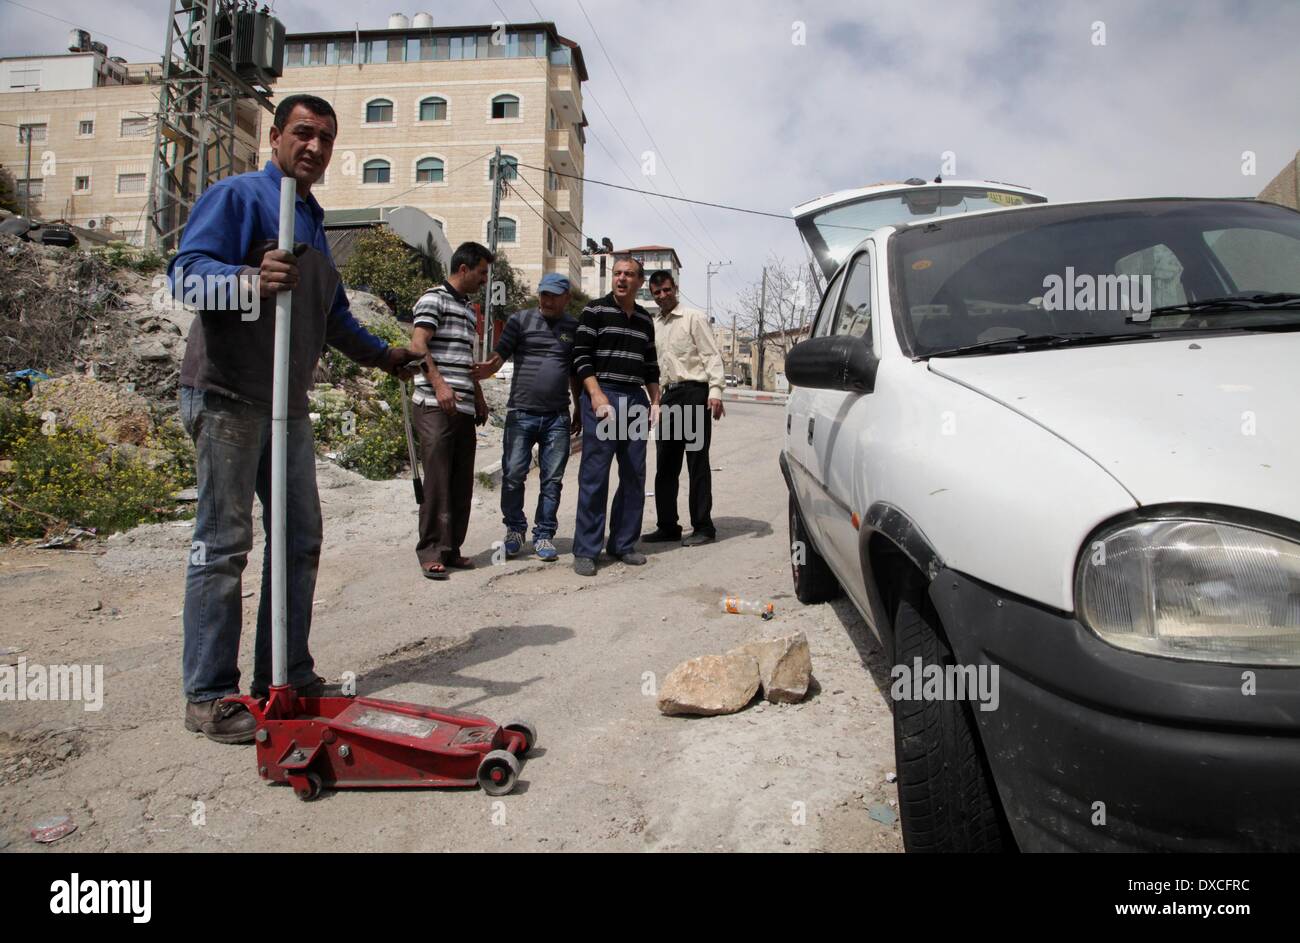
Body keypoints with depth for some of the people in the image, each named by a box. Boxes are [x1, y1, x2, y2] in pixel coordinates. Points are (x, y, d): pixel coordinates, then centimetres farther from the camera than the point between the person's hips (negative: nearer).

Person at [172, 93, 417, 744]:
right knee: (223, 544, -6)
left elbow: (334, 315, 32)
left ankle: (286, 675, 19)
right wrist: (250, 277, -32)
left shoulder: (314, 222, 24)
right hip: (229, 397, -8)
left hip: (289, 404, 8)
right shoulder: (237, 195, -1)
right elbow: (186, 269, -15)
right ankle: (209, 695, 2)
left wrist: (381, 354, 23)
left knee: (300, 541, 8)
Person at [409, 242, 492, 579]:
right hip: (436, 408, -8)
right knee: (437, 479, -8)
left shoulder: (469, 309, 24)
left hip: (464, 409, 8)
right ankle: (431, 551, -1)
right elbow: (418, 346, -13)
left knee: (462, 482, 7)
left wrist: (479, 399, 24)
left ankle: (451, 548, 14)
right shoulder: (434, 299, -1)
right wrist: (439, 384, -24)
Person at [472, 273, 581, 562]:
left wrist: (580, 409, 19)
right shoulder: (521, 319, 6)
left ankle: (544, 535, 15)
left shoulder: (574, 328, 11)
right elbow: (500, 353, -2)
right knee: (513, 475, -1)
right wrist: (488, 368, -24)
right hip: (521, 413, -1)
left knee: (552, 479, 4)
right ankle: (514, 529, 18)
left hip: (557, 417, 1)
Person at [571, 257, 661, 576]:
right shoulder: (595, 311, 1)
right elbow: (581, 357, -6)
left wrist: (655, 402, 13)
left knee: (634, 476, 7)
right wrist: (597, 395, -16)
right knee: (594, 475, -6)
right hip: (601, 396, -6)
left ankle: (623, 543, 18)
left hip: (636, 399, 6)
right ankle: (585, 551, -1)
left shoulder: (645, 319, 17)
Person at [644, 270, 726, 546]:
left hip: (694, 392, -7)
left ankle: (703, 527, 2)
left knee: (697, 462, -4)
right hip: (669, 395, 7)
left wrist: (715, 390, -18)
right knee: (665, 464, 8)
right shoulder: (654, 325, 18)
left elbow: (712, 355, -7)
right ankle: (668, 526, 17)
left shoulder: (694, 318, -1)